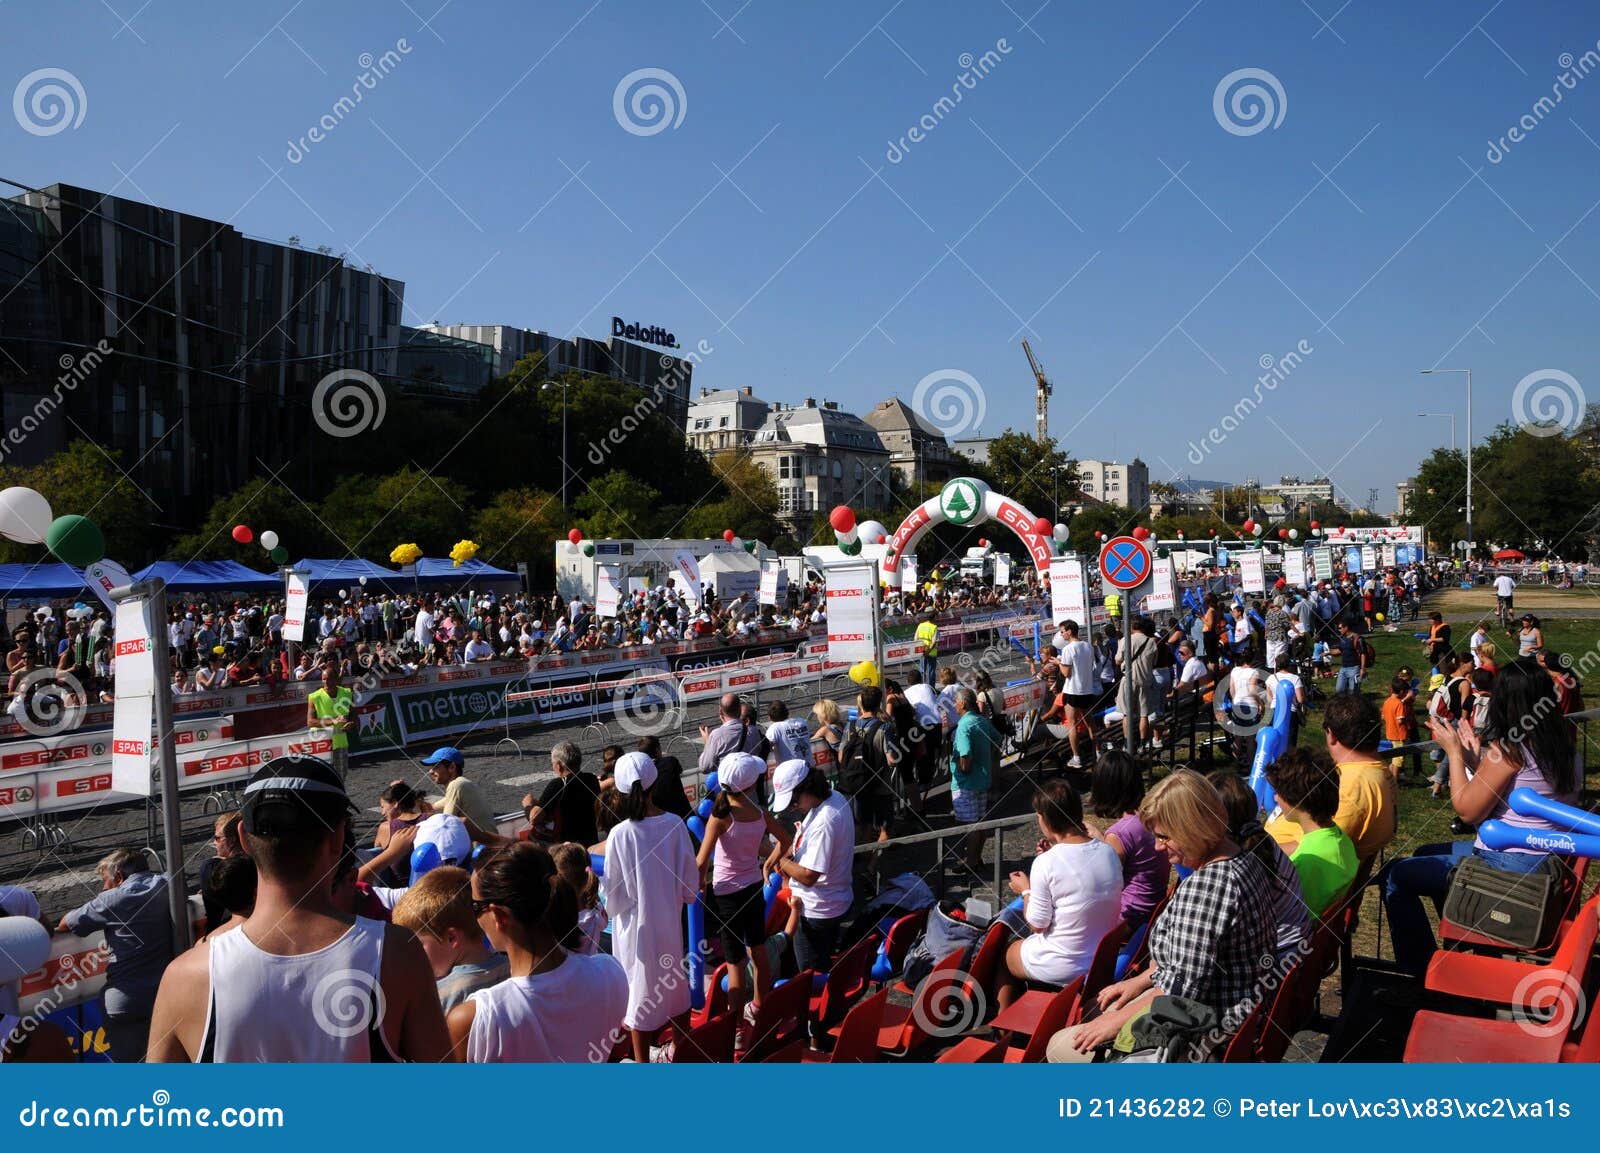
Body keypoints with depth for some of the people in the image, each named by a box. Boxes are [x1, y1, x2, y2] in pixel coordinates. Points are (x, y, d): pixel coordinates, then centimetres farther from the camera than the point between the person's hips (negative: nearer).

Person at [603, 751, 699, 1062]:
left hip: (636, 926, -3)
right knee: (674, 982, 22)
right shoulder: (675, 825, -14)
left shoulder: (620, 834, -23)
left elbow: (614, 896, -15)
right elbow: (690, 880, -5)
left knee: (641, 990, 13)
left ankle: (642, 1061, 28)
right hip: (669, 921, 3)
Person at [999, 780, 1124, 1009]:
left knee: (1005, 952, 23)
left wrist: (1026, 891, 1)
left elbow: (1037, 924, -15)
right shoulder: (1109, 852, -6)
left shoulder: (1045, 863, -23)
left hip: (1063, 969, -6)